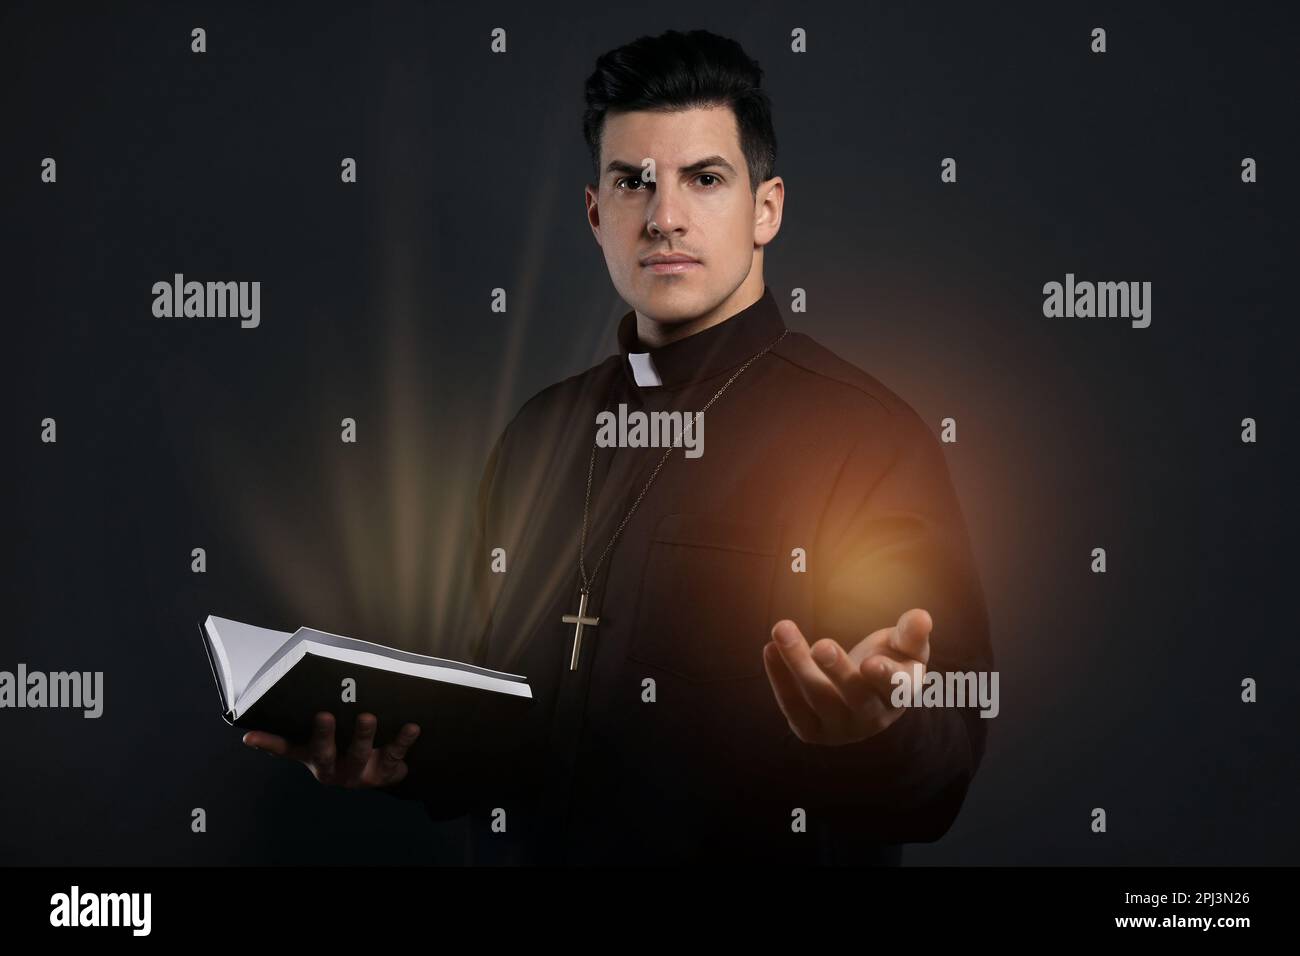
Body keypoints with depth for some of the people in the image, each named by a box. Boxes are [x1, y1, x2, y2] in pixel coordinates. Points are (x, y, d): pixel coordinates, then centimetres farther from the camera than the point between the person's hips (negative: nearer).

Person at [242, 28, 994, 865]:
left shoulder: (869, 434, -11)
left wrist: (873, 731, -35)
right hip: (526, 848, 5)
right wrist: (400, 752, -5)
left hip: (764, 852, -4)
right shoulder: (536, 436, 6)